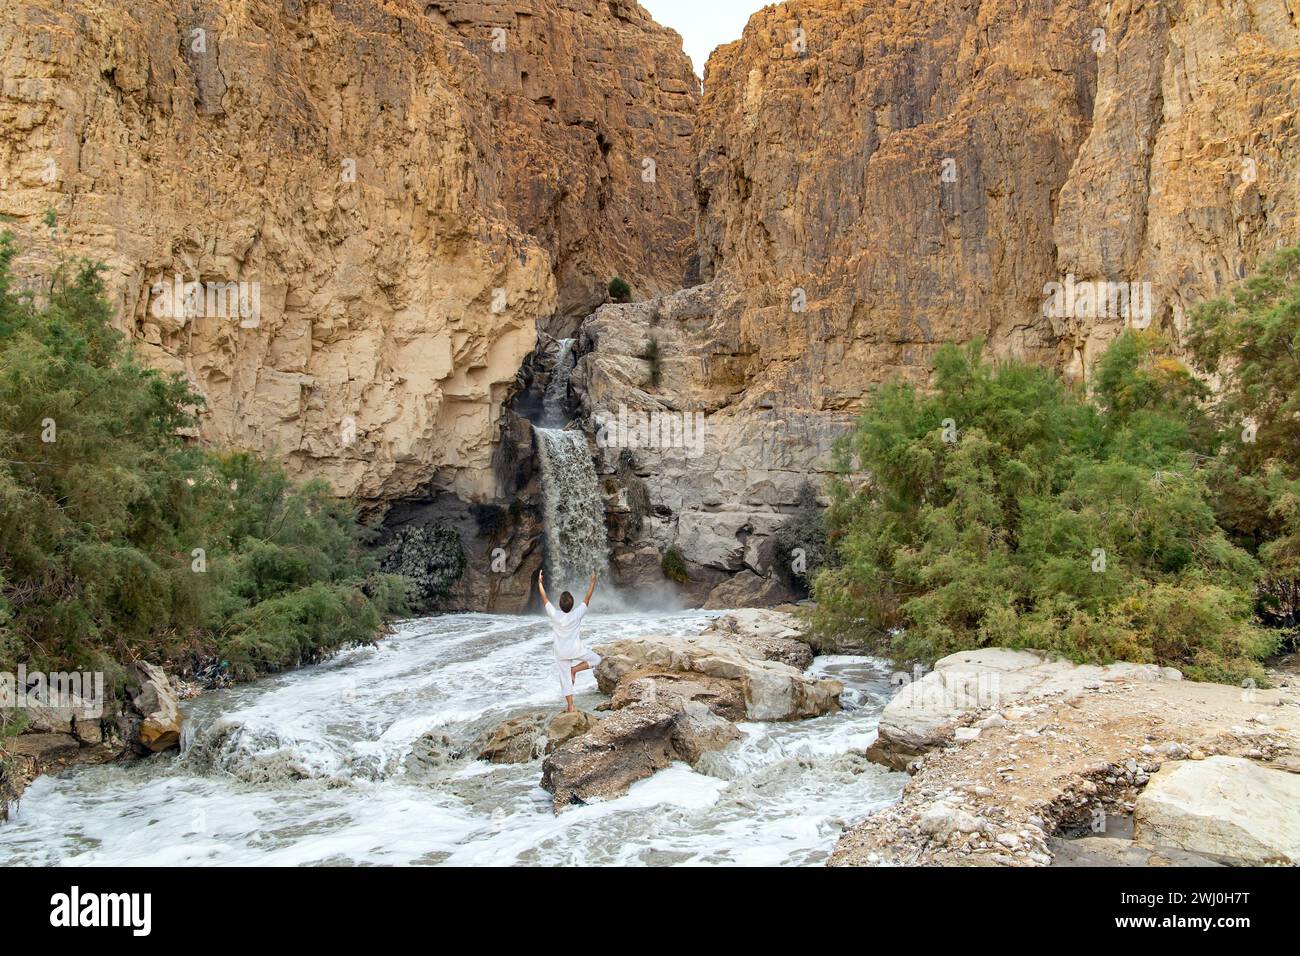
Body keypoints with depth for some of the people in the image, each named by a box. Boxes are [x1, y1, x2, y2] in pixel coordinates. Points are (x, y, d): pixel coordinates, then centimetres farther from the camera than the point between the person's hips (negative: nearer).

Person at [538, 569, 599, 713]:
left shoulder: (554, 615, -15)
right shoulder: (577, 614, -18)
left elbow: (545, 598, -5)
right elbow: (587, 598, -10)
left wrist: (540, 582, 4)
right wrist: (593, 582, -3)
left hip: (561, 652, 2)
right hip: (576, 650, -2)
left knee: (565, 678, 8)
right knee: (596, 659, 19)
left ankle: (570, 706, 8)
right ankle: (575, 669, 1)